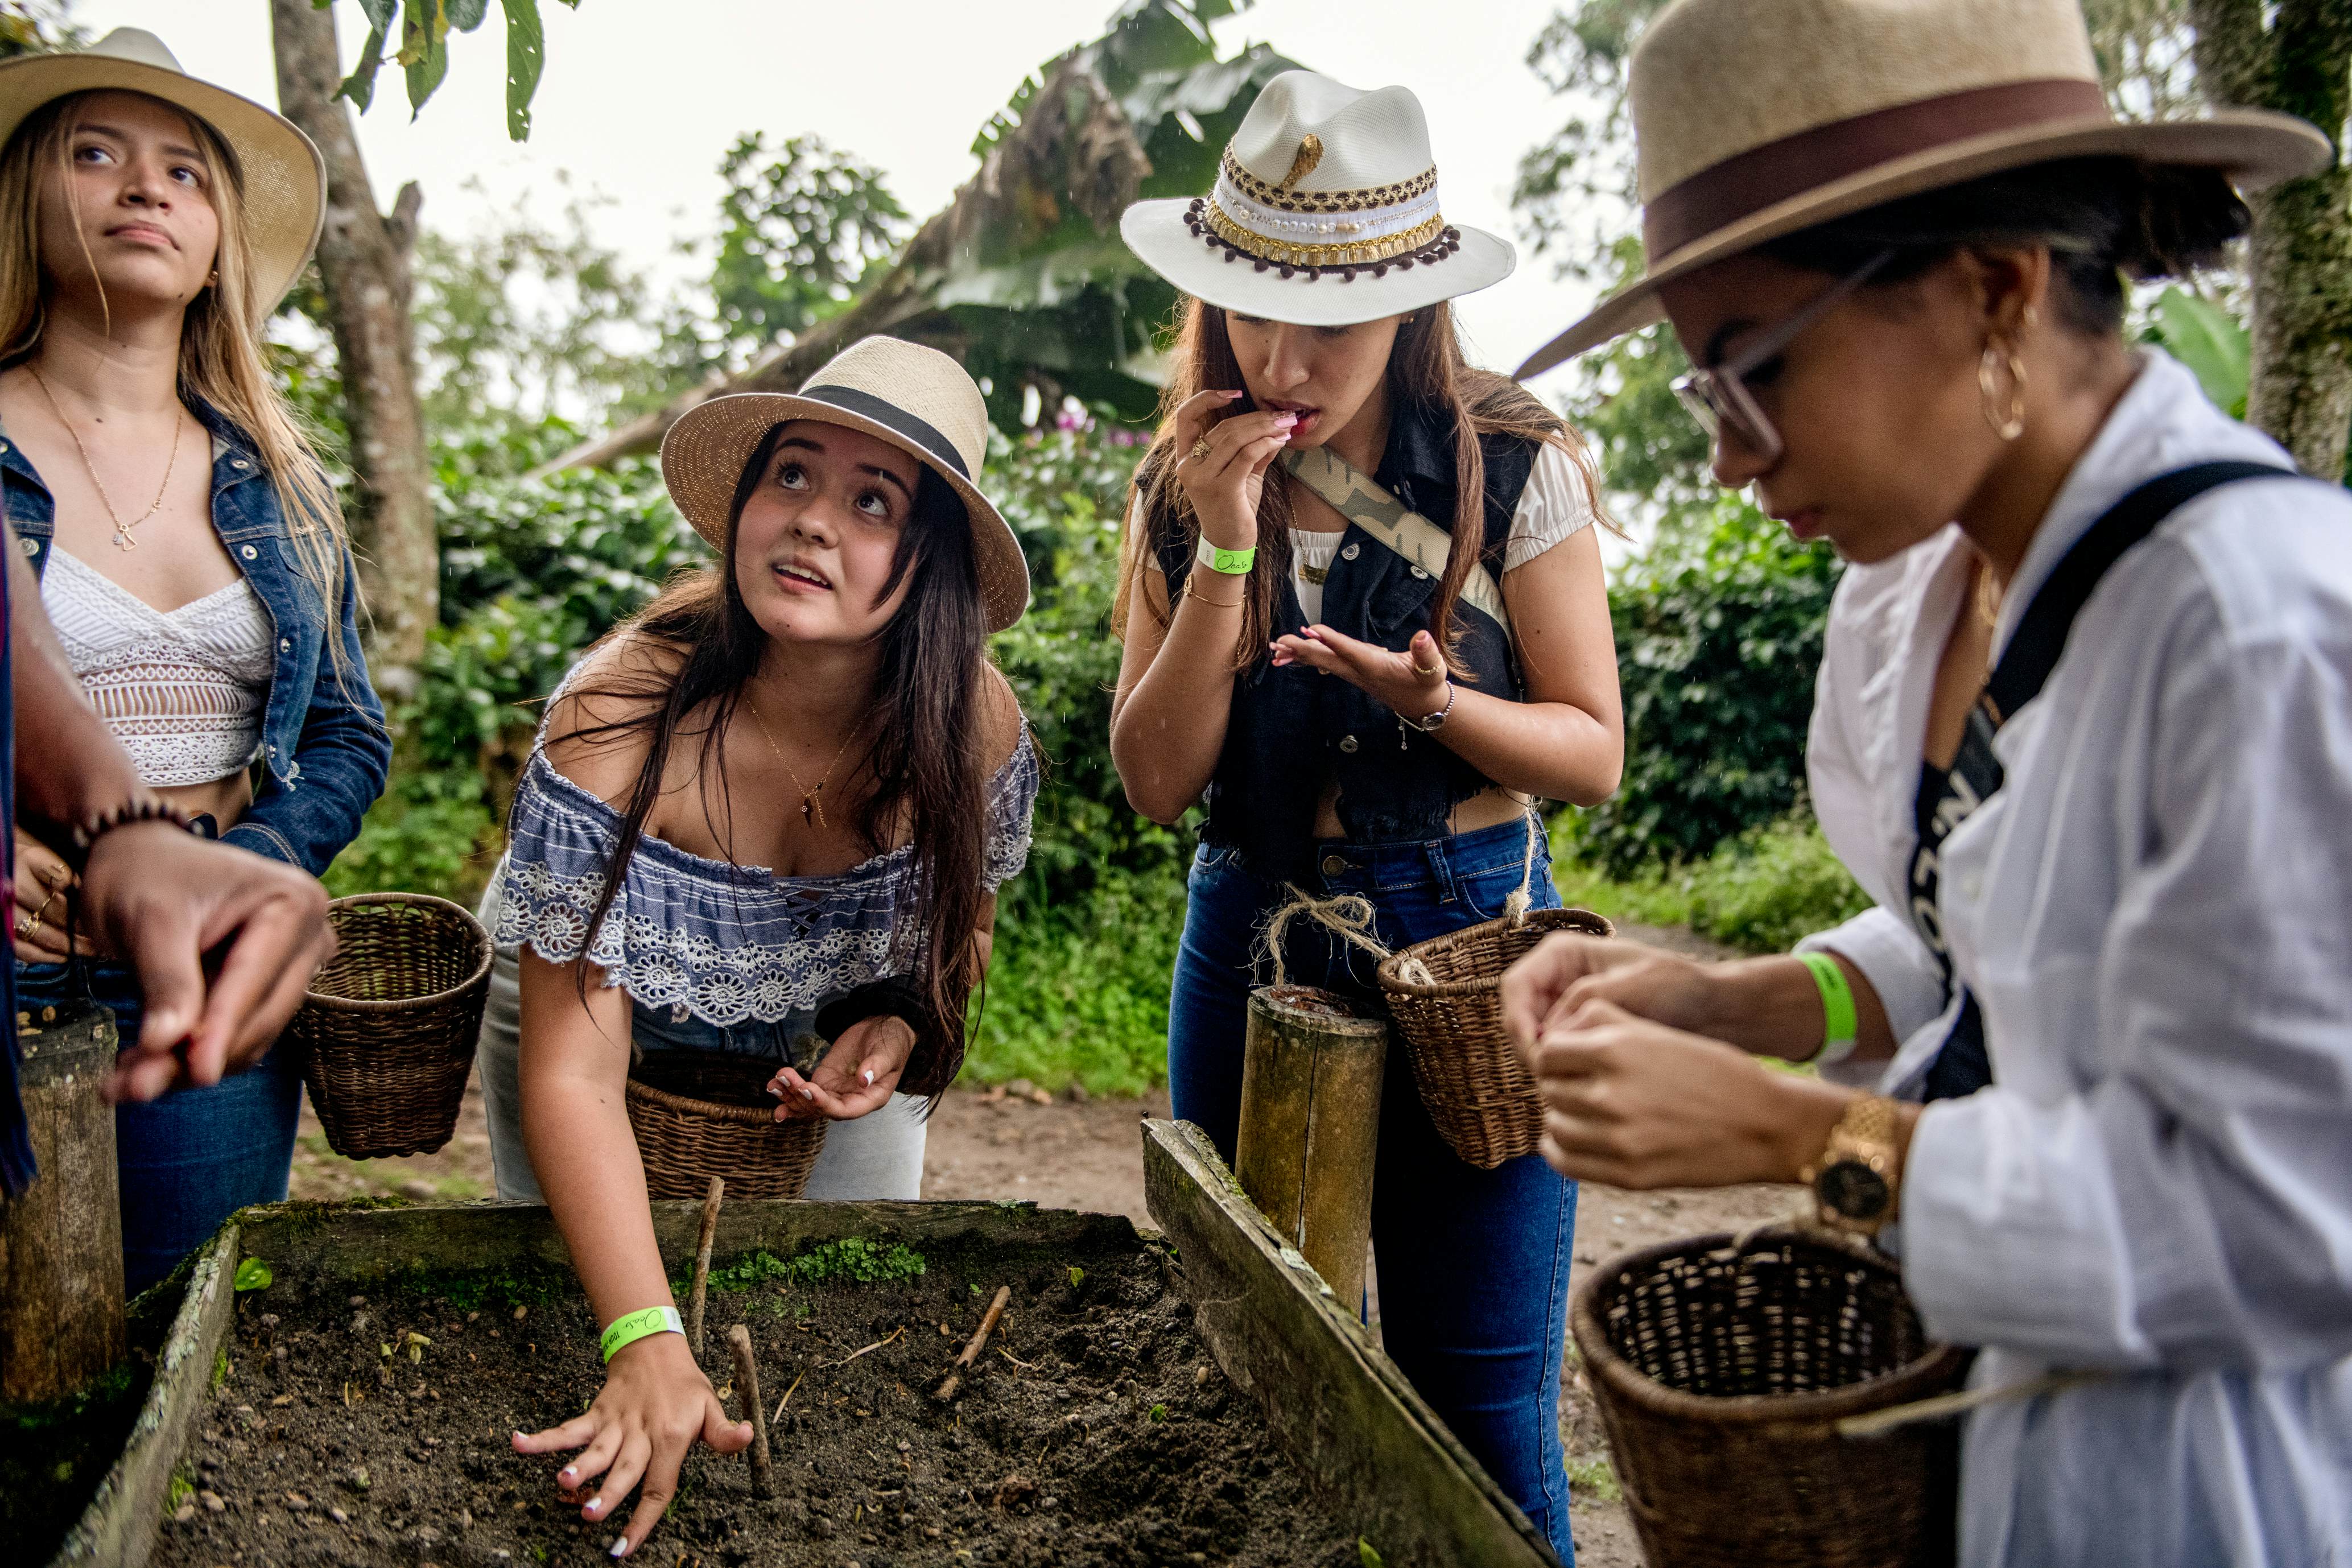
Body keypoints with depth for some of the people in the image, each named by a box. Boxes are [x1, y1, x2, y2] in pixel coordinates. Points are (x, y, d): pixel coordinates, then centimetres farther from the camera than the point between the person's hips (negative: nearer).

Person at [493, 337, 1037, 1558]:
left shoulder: (974, 728, -24)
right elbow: (575, 1078, -35)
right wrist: (647, 1346, -44)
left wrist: (898, 1025, -24)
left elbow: (962, 926, -1)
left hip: (831, 1082, 2)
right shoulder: (617, 723, -35)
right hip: (621, 1057, -2)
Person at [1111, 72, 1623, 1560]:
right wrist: (1228, 552, -16)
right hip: (1250, 947, 3)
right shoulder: (1184, 487, 1)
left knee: (1482, 1411, 3)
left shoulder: (1517, 468, -8)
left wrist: (1433, 702, -24)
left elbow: (1593, 752, -5)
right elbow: (1159, 779, -5)